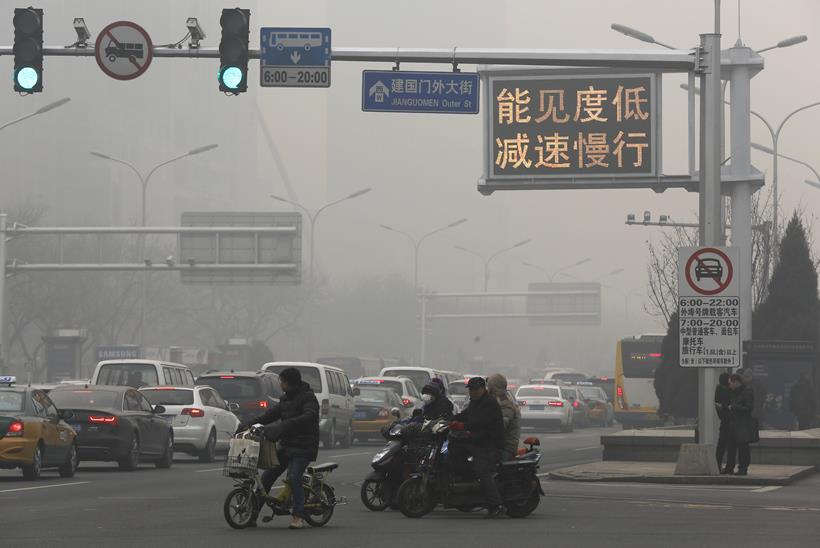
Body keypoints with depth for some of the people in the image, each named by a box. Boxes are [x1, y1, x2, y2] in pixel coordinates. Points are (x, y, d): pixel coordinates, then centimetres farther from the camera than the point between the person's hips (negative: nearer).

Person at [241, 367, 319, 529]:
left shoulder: (308, 397, -10)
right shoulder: (286, 399, 17)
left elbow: (310, 416, -28)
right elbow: (271, 415, 20)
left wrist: (286, 424, -39)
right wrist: (249, 424, 8)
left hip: (303, 447, -8)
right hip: (286, 445, 8)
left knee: (293, 477, -25)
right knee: (267, 477, 2)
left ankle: (299, 516, -18)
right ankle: (252, 515, 6)